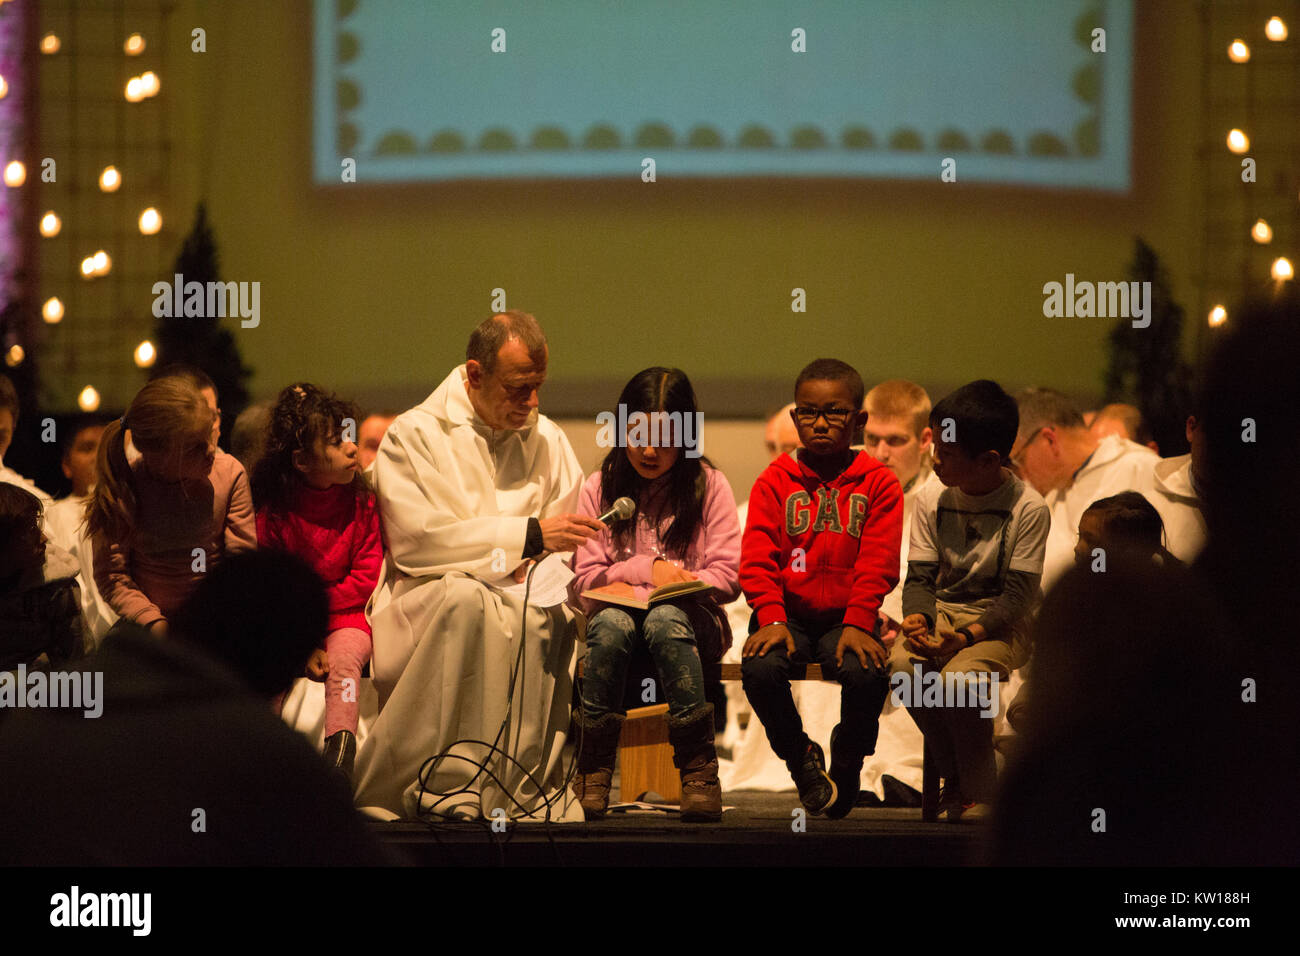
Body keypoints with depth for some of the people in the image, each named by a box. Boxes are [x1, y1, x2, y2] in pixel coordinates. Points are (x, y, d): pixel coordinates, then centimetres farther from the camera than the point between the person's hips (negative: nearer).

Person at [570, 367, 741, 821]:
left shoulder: (708, 485, 3)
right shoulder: (599, 488, 6)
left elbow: (728, 578, -3)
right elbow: (585, 580, 0)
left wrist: (678, 583, -19)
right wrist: (647, 569, -11)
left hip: (690, 616, -1)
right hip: (618, 610, 1)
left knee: (665, 620, -37)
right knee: (611, 624, -35)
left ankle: (698, 770, -33)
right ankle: (593, 770, -26)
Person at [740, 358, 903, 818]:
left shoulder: (878, 483, 4)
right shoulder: (775, 481, 6)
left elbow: (878, 564, -5)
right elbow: (758, 560, -3)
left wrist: (858, 624, -19)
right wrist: (771, 620, -19)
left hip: (845, 619, -1)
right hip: (787, 613, 1)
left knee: (867, 674, -31)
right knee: (760, 669, -30)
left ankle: (848, 760, 1)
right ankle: (800, 758, 0)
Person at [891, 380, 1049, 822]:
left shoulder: (1027, 508, -10)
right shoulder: (932, 500, 4)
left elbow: (1018, 594, -13)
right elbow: (919, 578, 5)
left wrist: (966, 636, -26)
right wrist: (917, 618, -19)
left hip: (998, 623, -4)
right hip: (940, 613, 4)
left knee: (960, 677, -35)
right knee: (904, 665, -28)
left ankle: (980, 793, -14)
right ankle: (954, 779, -9)